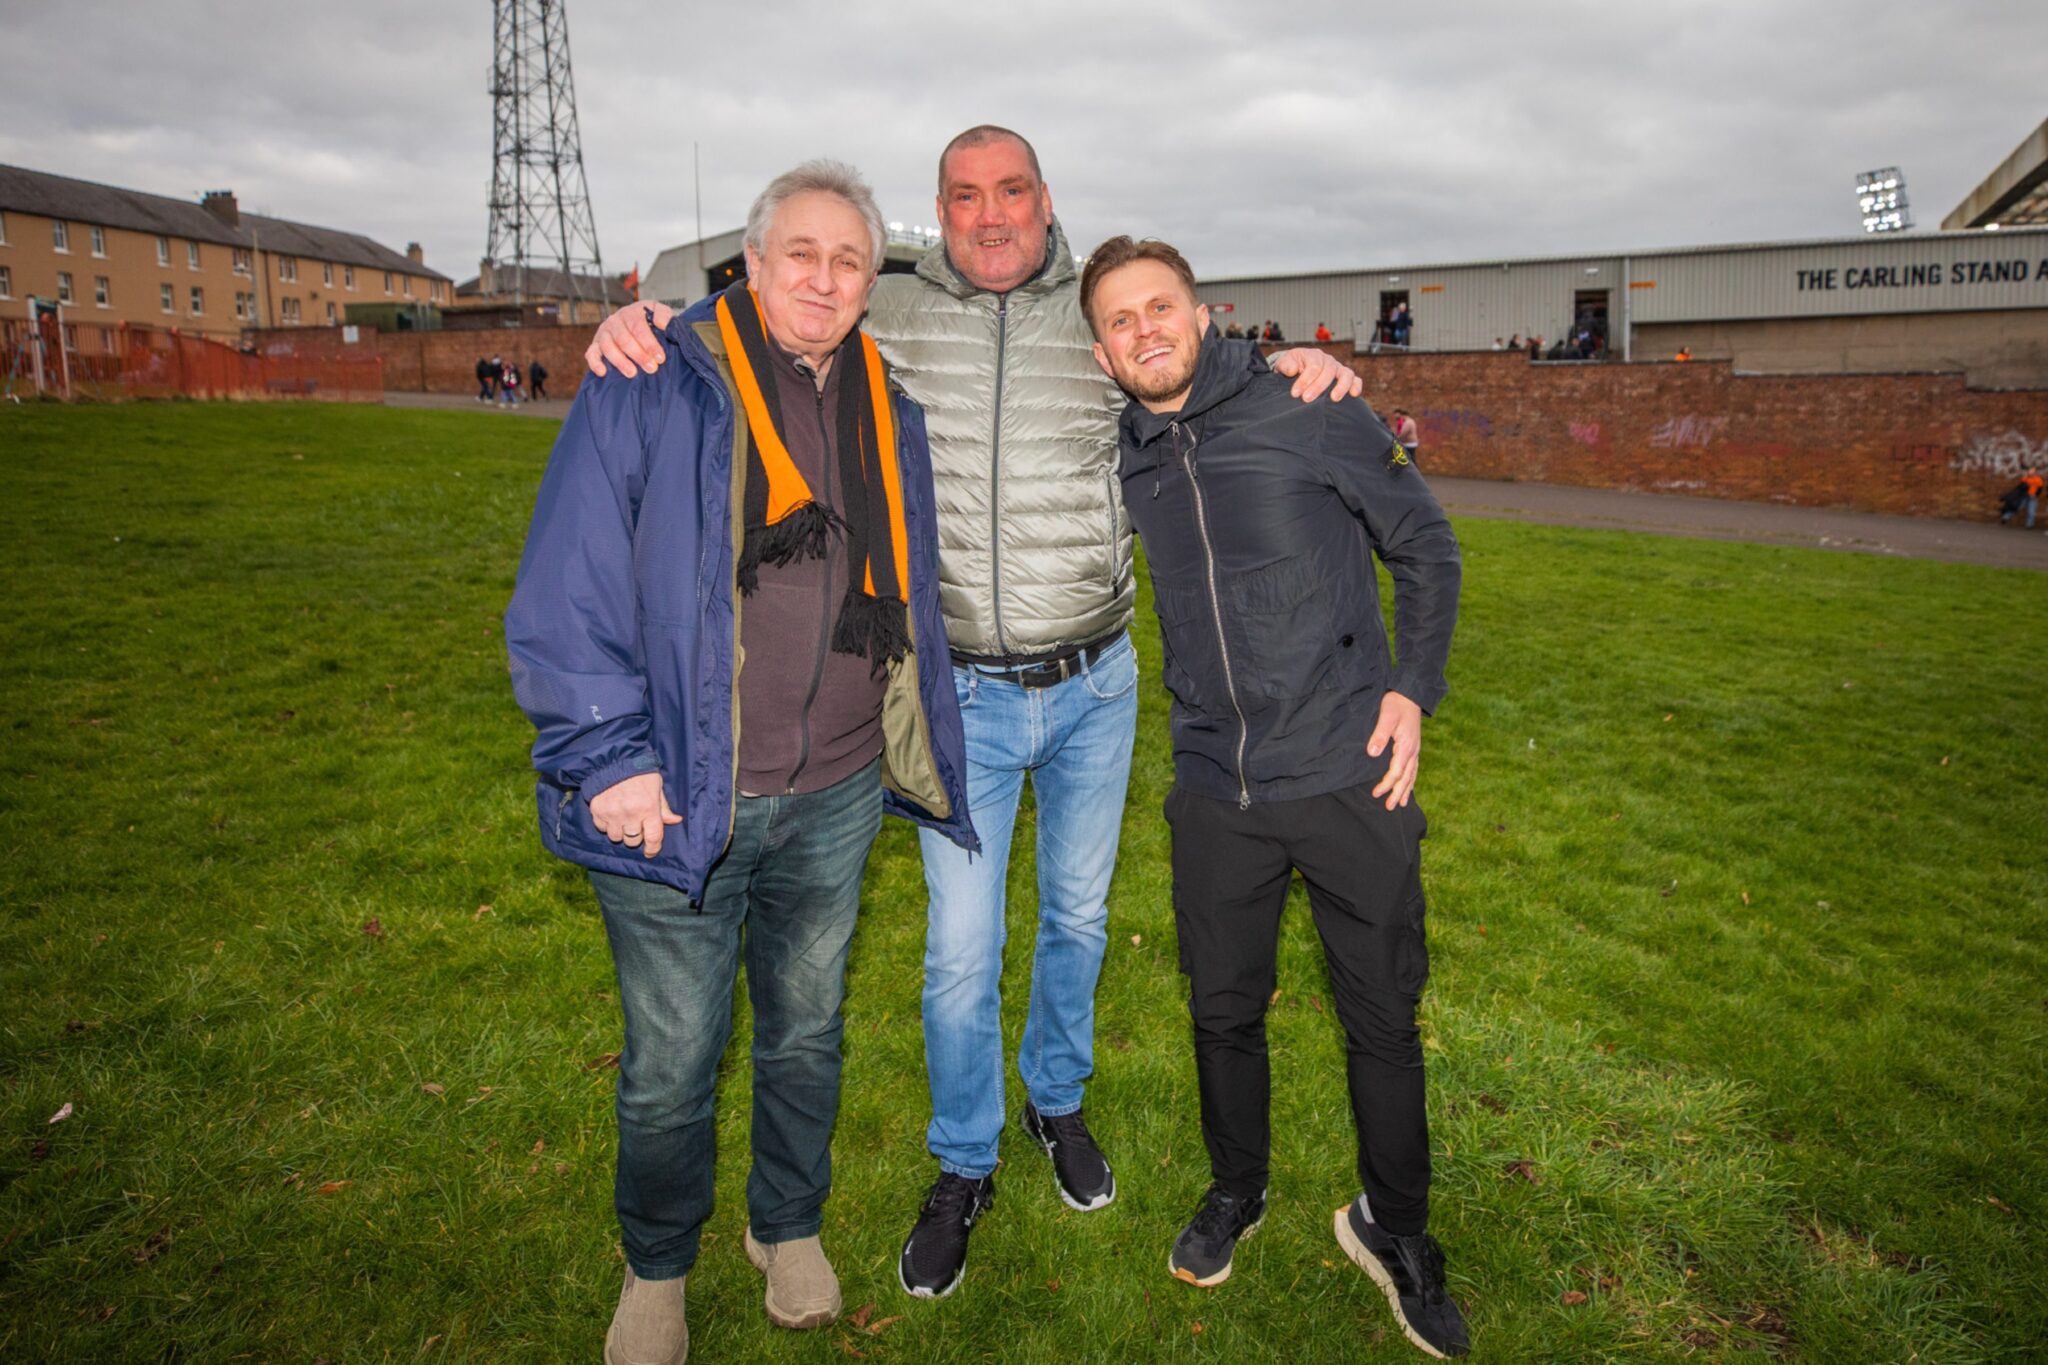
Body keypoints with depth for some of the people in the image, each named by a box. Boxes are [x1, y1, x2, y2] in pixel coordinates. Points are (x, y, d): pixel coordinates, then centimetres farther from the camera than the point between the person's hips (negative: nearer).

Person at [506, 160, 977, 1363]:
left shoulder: (889, 416, 9)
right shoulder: (649, 388, -7)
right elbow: (570, 587, -10)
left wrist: (923, 759, 16)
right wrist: (608, 759, -15)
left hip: (836, 801, 4)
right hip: (675, 799, -4)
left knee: (807, 1032, 20)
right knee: (672, 1060, 11)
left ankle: (791, 1228, 46)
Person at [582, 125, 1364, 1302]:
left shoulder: (1107, 319, 1)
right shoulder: (890, 317, -2)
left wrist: (1304, 376, -9)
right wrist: (639, 321, -16)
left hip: (1095, 685, 2)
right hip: (965, 694, -1)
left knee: (1078, 915, 18)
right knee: (962, 947, 4)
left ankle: (1059, 1102, 45)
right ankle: (964, 1170, 29)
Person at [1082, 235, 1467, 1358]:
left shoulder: (1310, 414, -7)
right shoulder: (1122, 459, 3)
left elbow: (1426, 547, 2)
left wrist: (1412, 688, -6)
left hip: (1350, 778, -2)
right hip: (1215, 792, 3)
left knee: (1382, 1018, 9)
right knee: (1224, 1011, 16)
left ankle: (1392, 1226, 34)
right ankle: (1236, 1190, 42)